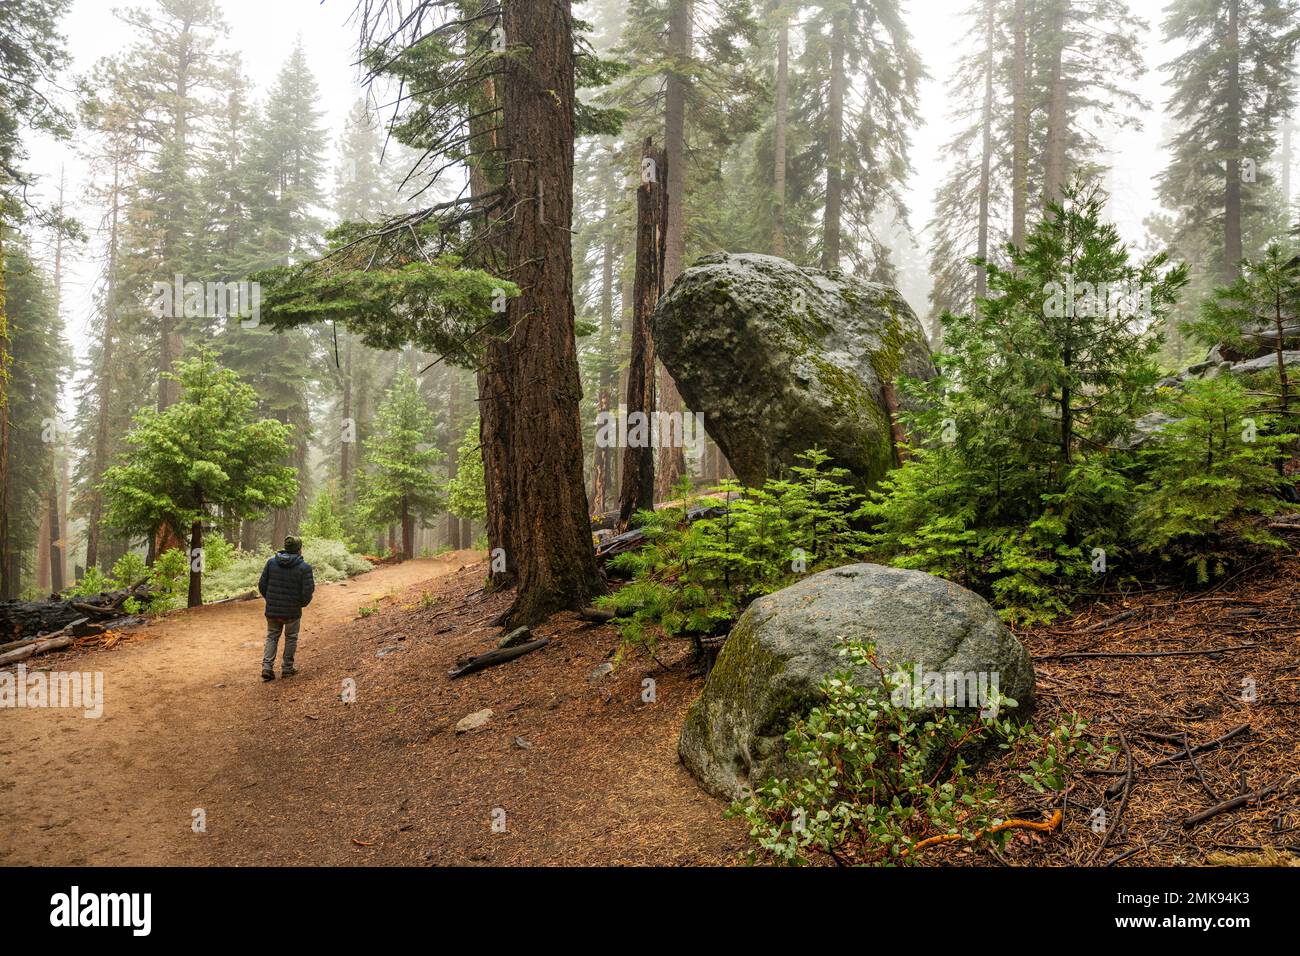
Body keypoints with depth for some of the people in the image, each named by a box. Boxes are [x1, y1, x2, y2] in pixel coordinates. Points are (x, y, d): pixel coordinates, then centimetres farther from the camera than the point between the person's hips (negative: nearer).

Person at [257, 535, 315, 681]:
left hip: (272, 610, 3)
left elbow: (262, 585, 1)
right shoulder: (304, 567, -14)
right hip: (292, 611, -3)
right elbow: (307, 592, -15)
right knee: (291, 638, 16)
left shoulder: (271, 562, -2)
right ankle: (287, 668, 22)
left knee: (272, 637, 18)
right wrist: (303, 603, 8)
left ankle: (267, 667, 8)